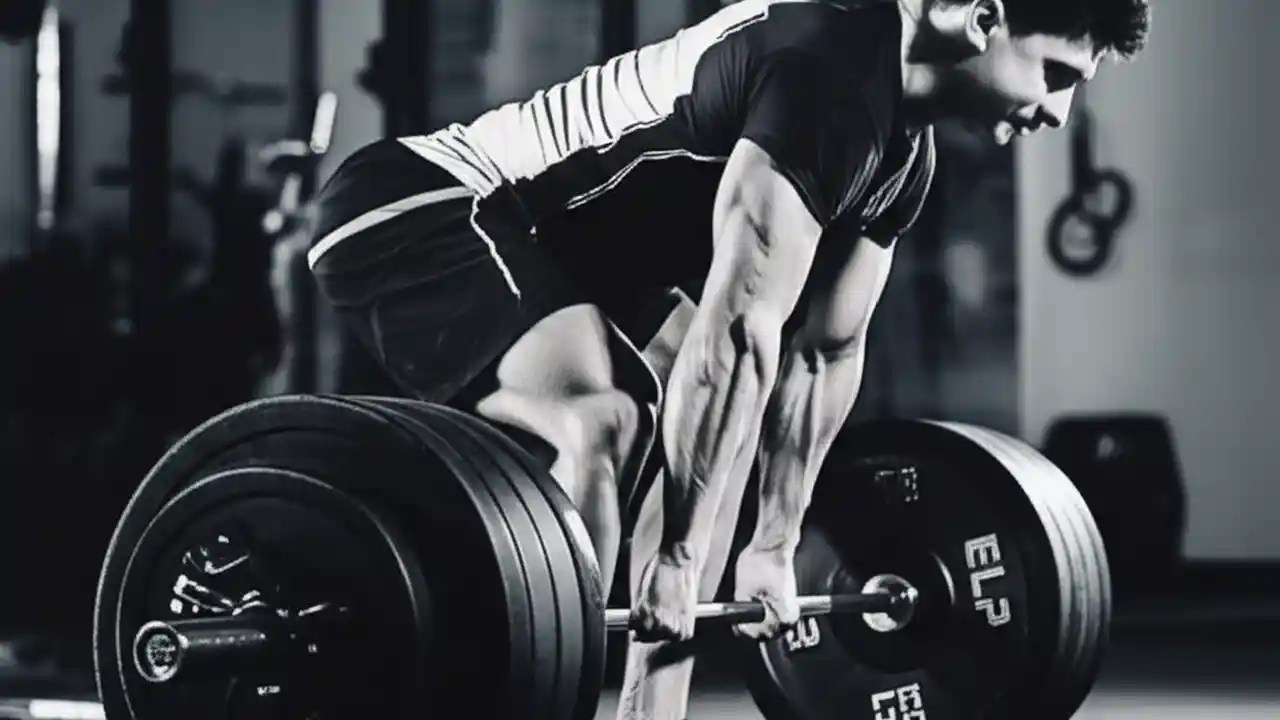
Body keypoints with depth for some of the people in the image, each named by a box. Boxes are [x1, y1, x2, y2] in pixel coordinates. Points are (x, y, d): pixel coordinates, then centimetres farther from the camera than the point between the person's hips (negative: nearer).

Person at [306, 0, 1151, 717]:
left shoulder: (903, 147, 6)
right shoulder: (825, 73, -25)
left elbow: (826, 349, 14)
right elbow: (737, 329, -29)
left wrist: (776, 546, 16)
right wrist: (678, 559, -28)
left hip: (527, 235, 11)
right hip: (413, 210, -11)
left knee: (708, 435, 16)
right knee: (596, 425, -31)